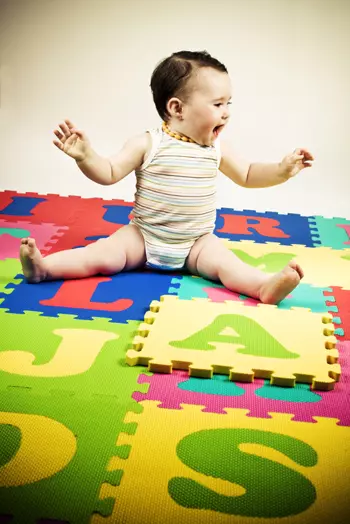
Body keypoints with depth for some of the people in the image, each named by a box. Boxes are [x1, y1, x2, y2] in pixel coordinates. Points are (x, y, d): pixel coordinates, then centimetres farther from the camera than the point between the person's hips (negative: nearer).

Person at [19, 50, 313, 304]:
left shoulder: (217, 149, 2)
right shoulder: (148, 144, -10)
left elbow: (246, 176, 14)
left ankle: (266, 287, -45)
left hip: (197, 242, 2)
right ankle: (44, 268, -25)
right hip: (144, 236, -2)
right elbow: (108, 174, -9)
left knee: (224, 262, -25)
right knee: (104, 255, -21)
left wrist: (281, 171, -2)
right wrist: (84, 155, -28)